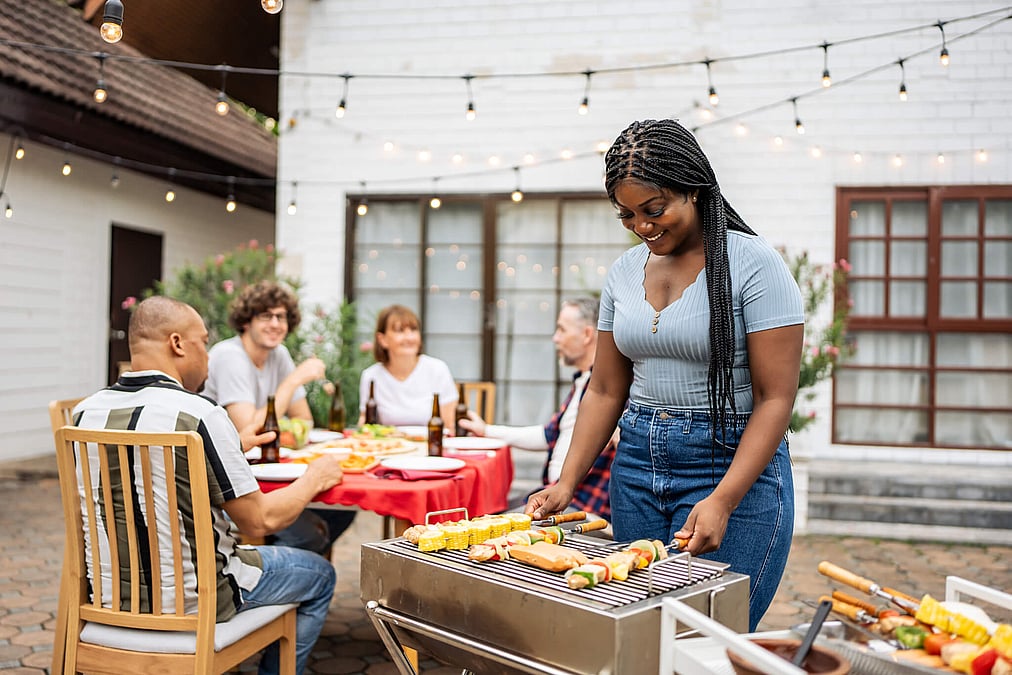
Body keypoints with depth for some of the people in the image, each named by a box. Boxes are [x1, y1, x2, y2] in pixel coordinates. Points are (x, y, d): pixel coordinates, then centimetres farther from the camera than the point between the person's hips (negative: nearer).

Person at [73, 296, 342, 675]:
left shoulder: (86, 411, -3)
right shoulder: (199, 414, -23)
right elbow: (260, 521, -17)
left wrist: (232, 448, 22)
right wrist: (315, 478, 1)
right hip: (190, 598, -7)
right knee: (320, 575, 15)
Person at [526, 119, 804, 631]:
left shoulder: (753, 263, -9)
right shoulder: (624, 272, 8)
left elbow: (776, 398, -12)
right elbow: (605, 390, 11)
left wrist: (722, 501, -21)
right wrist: (567, 483, 1)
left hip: (733, 466, -5)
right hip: (637, 464, 5)